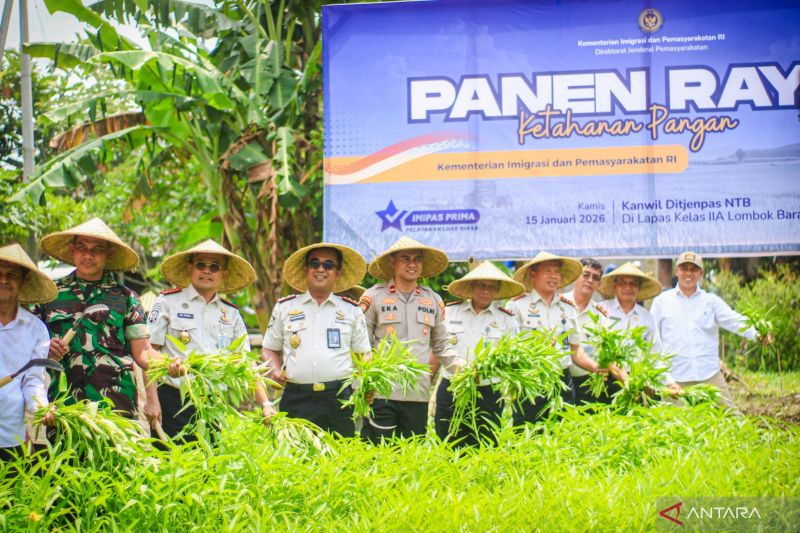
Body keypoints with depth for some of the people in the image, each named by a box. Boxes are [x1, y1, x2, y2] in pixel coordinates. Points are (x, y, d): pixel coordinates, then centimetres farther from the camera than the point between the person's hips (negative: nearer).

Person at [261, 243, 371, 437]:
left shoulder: (351, 311, 14)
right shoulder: (284, 307, 14)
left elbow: (364, 354, 17)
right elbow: (269, 349, 20)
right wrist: (275, 370, 1)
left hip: (338, 399, 0)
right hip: (296, 398, 0)